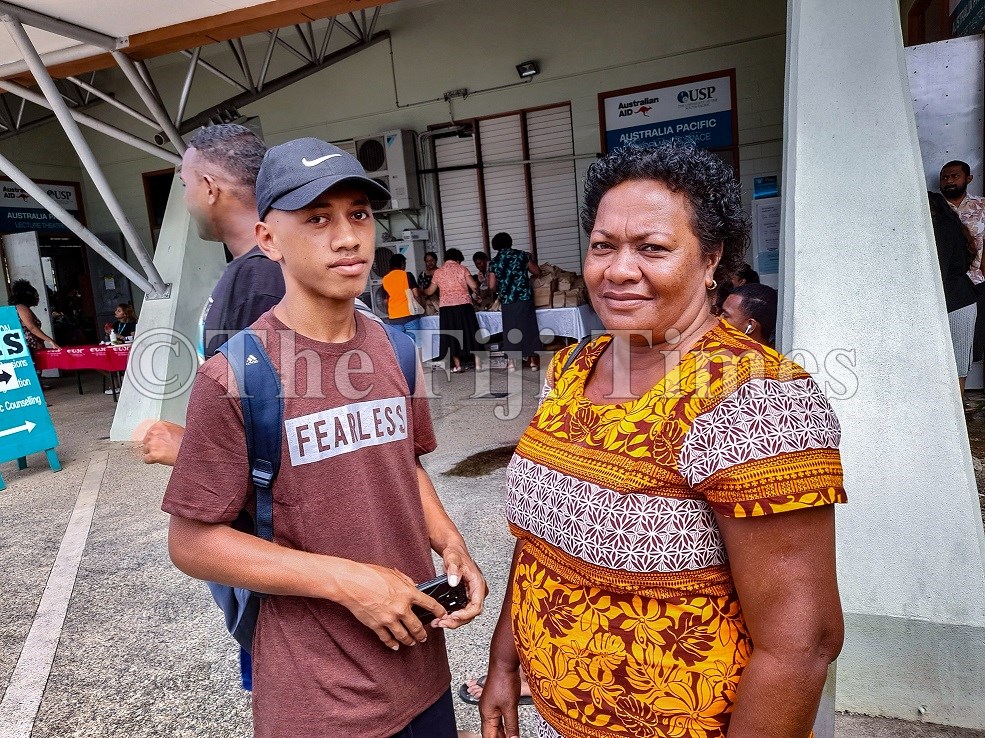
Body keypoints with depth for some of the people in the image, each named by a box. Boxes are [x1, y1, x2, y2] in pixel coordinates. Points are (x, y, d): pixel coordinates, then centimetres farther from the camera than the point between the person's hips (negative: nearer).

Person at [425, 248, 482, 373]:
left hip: (446, 308, 1)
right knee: (470, 333, 6)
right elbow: (474, 286, -6)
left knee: (451, 336, 7)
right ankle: (477, 363, 6)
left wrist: (422, 292, 38)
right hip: (464, 305, -1)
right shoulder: (462, 269, 2)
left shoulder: (438, 272, 8)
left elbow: (430, 291, 17)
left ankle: (457, 365, 8)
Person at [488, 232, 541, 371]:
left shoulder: (494, 262, 3)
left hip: (506, 301, 1)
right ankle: (533, 360, 10)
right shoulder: (521, 255, 1)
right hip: (524, 298, -1)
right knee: (528, 327, 6)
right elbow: (537, 272, 6)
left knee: (510, 330, 8)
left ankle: (511, 362, 8)